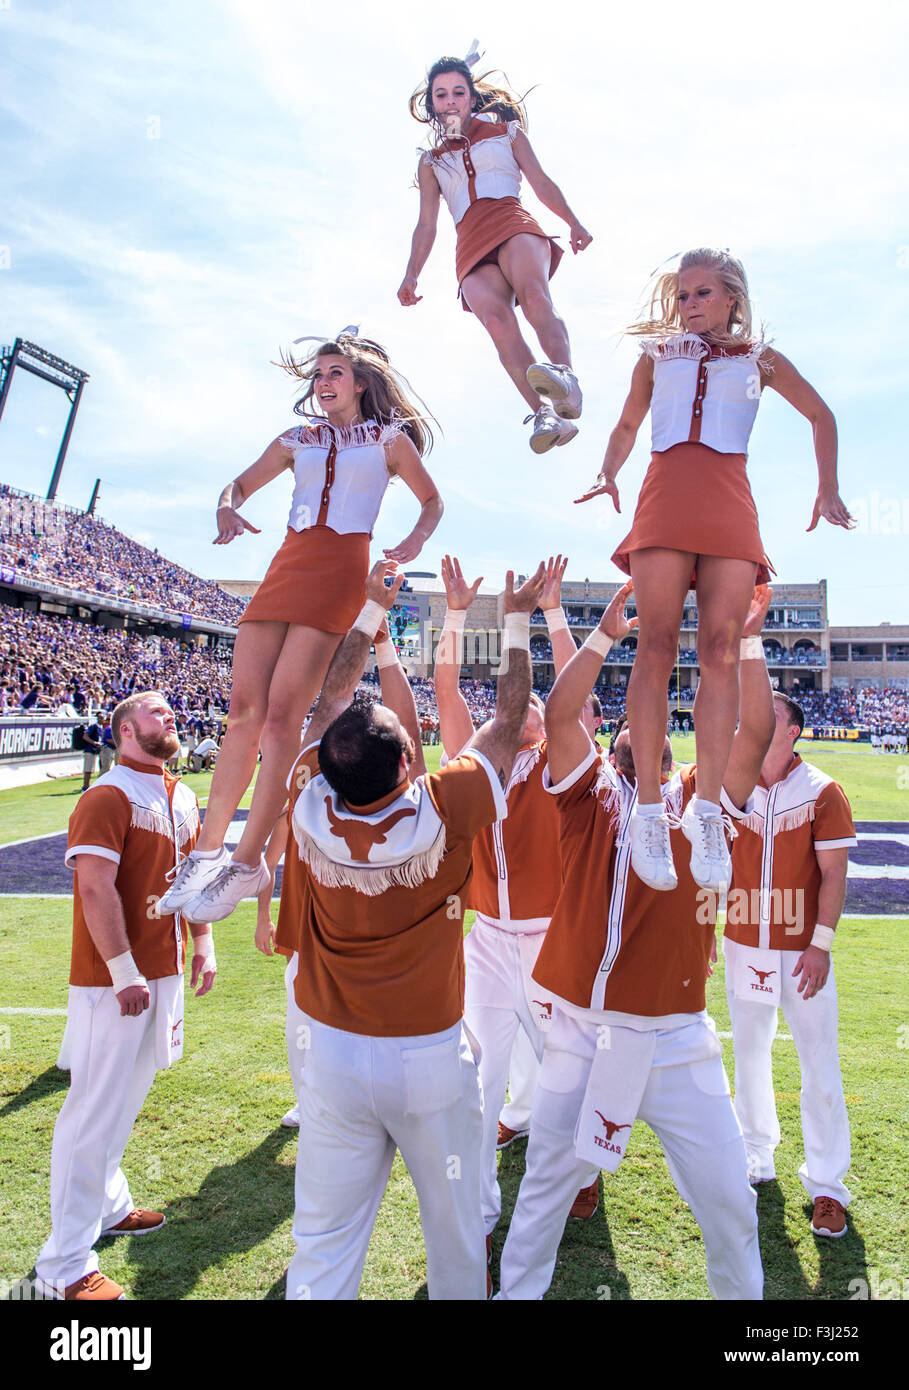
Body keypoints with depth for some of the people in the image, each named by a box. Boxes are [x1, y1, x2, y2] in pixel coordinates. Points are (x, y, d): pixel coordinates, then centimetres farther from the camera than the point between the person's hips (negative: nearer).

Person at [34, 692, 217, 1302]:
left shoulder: (181, 796, 10)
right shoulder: (107, 798, -17)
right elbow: (96, 889, -22)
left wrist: (202, 945, 14)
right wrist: (124, 973, -21)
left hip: (166, 972, 8)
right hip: (115, 980, -8)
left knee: (127, 1098, 22)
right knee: (97, 1111, 0)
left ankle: (107, 1205, 40)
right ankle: (65, 1266, 13)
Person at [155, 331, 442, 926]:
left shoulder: (389, 439, 14)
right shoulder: (297, 440, 23)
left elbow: (433, 501, 18)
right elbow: (243, 483, 26)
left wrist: (416, 539, -3)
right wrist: (227, 508, 2)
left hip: (340, 571, -4)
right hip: (288, 564, 4)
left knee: (282, 713, -15)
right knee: (244, 710, -3)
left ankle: (248, 862, -9)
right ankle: (207, 850, 5)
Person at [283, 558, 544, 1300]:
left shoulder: (313, 813, -14)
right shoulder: (441, 811, -21)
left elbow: (333, 695, 2)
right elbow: (509, 718, -5)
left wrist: (372, 609, 12)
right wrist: (519, 621, 6)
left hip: (334, 1054, 3)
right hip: (432, 1057, -2)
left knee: (324, 1240, 15)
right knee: (455, 1230, 19)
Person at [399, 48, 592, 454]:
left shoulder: (506, 131, 27)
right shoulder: (431, 161, 30)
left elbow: (542, 183, 16)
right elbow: (426, 225, 22)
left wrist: (572, 221, -1)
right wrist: (412, 275, 6)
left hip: (513, 223, 0)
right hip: (471, 246, 0)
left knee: (534, 295, -36)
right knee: (496, 319, -32)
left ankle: (564, 377, -58)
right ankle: (545, 414, -48)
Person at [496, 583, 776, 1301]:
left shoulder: (698, 800, 5)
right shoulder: (592, 793, 4)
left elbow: (756, 732, -6)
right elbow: (560, 715, -10)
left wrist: (744, 641, -12)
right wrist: (605, 635, -12)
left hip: (680, 1039, 1)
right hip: (583, 1031, 0)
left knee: (728, 1197, 11)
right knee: (548, 1181, 15)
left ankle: (742, 1292, 39)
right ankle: (516, 1290, 38)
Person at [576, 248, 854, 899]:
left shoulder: (760, 358, 23)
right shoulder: (656, 357, 25)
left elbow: (821, 416, 29)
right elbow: (628, 425, 34)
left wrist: (828, 489, 16)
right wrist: (609, 473, 14)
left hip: (730, 503, 0)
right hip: (665, 497, 0)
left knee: (721, 649, -13)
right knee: (657, 646, -14)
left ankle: (708, 810, -12)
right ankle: (650, 808, -16)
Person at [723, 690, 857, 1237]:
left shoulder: (822, 792, -8)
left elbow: (834, 874, -9)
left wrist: (821, 944, -15)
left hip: (802, 949, -4)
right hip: (744, 945, 4)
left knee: (820, 1065, 3)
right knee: (750, 1055, 15)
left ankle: (827, 1185, 18)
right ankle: (756, 1158, 33)